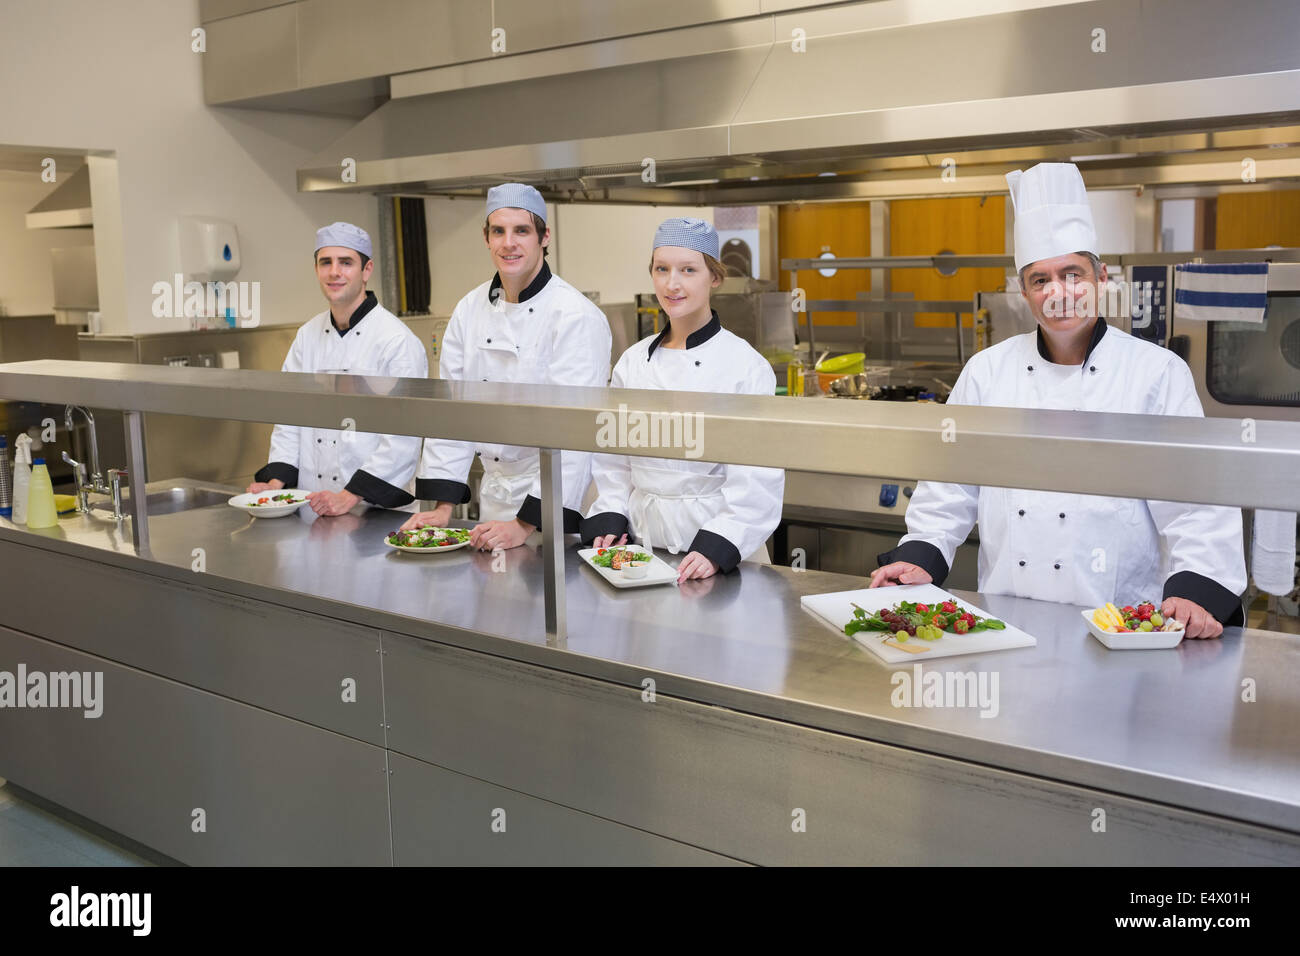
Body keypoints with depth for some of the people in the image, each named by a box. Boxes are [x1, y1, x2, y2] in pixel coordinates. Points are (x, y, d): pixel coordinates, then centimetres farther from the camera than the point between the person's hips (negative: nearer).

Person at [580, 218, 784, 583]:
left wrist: (716, 548, -22)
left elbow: (757, 481, -13)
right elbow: (613, 459, 11)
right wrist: (608, 523, -1)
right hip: (642, 536, 4)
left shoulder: (745, 364, -10)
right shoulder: (633, 361, 5)